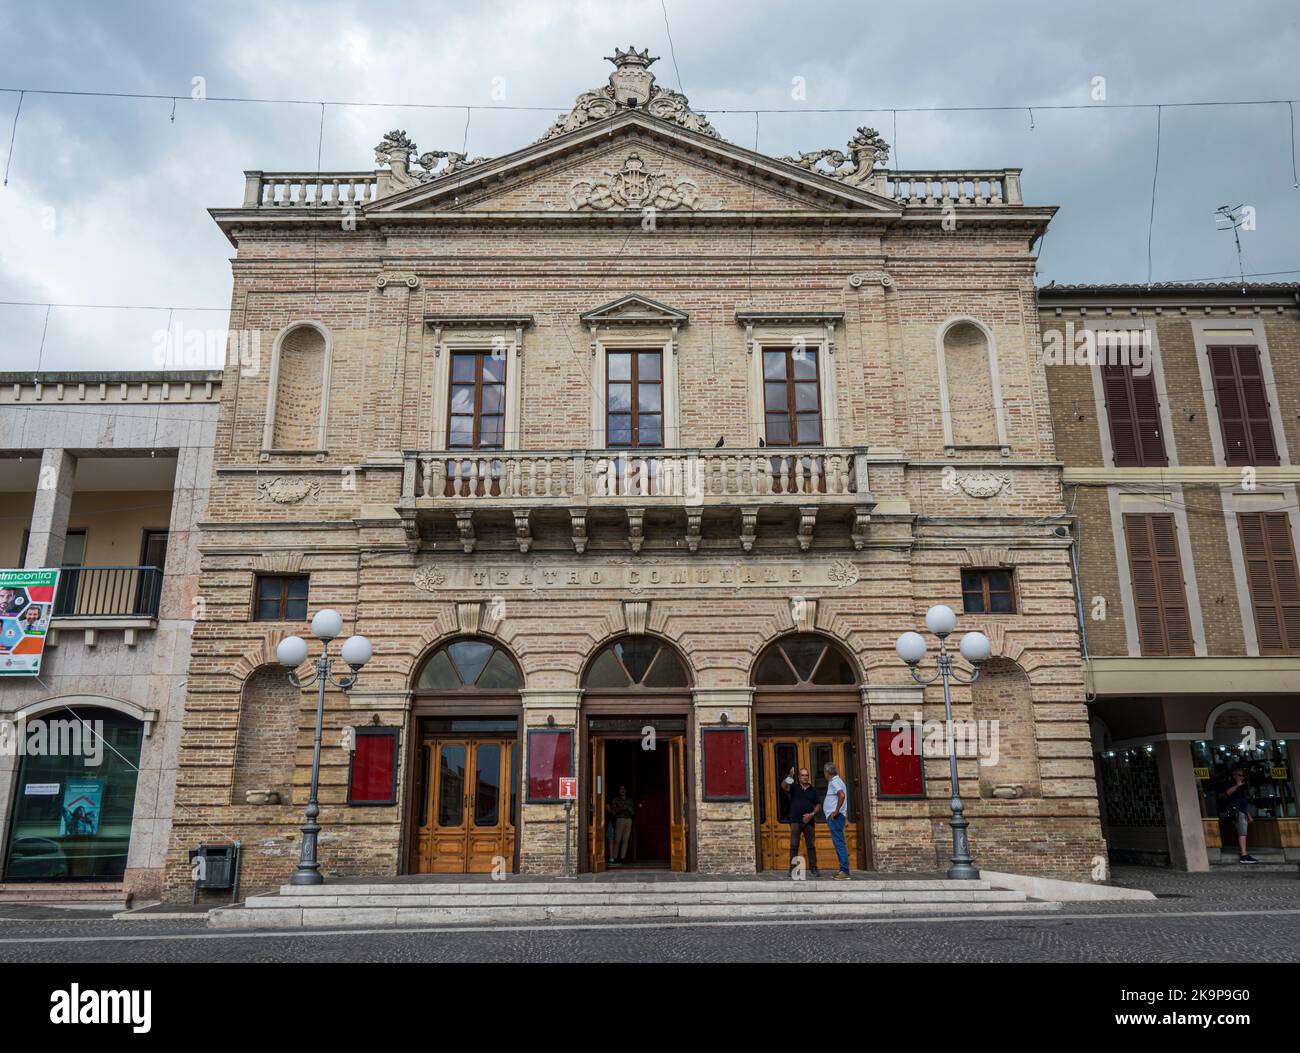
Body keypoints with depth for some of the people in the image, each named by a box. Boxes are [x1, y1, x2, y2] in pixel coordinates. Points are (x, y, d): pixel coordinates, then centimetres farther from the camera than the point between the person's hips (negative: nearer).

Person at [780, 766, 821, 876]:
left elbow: (818, 805, 8)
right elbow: (784, 786, -13)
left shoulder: (813, 790, 11)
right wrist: (790, 776, -29)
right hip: (795, 821, -1)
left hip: (809, 821, 2)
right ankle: (792, 868, -1)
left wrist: (812, 814, -9)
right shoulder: (794, 787, 7)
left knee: (811, 845, 3)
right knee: (794, 845, -4)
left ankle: (813, 867, 9)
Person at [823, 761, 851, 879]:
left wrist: (836, 811, -23)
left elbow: (842, 795, -29)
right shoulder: (835, 781, 20)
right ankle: (843, 870, 14)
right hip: (833, 817, 11)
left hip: (835, 817, -11)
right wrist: (845, 818, 28)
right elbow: (843, 797, 26)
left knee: (839, 843, -11)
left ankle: (844, 871, -12)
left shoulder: (834, 782, -12)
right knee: (839, 843, 11)